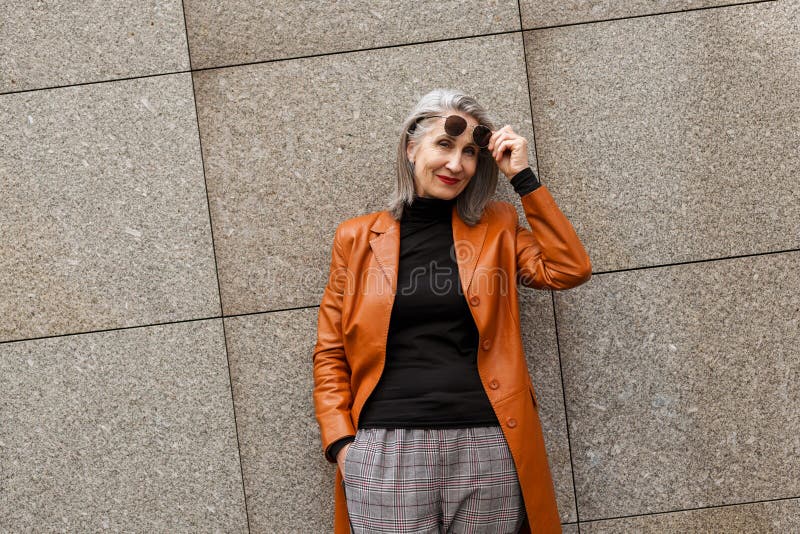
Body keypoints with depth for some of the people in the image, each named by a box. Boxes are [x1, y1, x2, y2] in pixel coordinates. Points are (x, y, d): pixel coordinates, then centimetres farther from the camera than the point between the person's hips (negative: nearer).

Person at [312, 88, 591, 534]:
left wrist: (523, 177, 0)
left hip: (487, 447, 1)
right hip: (387, 448, -1)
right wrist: (341, 442, -3)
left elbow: (570, 269, -1)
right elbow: (331, 353, 9)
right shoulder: (357, 238, 8)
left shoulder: (497, 226, 12)